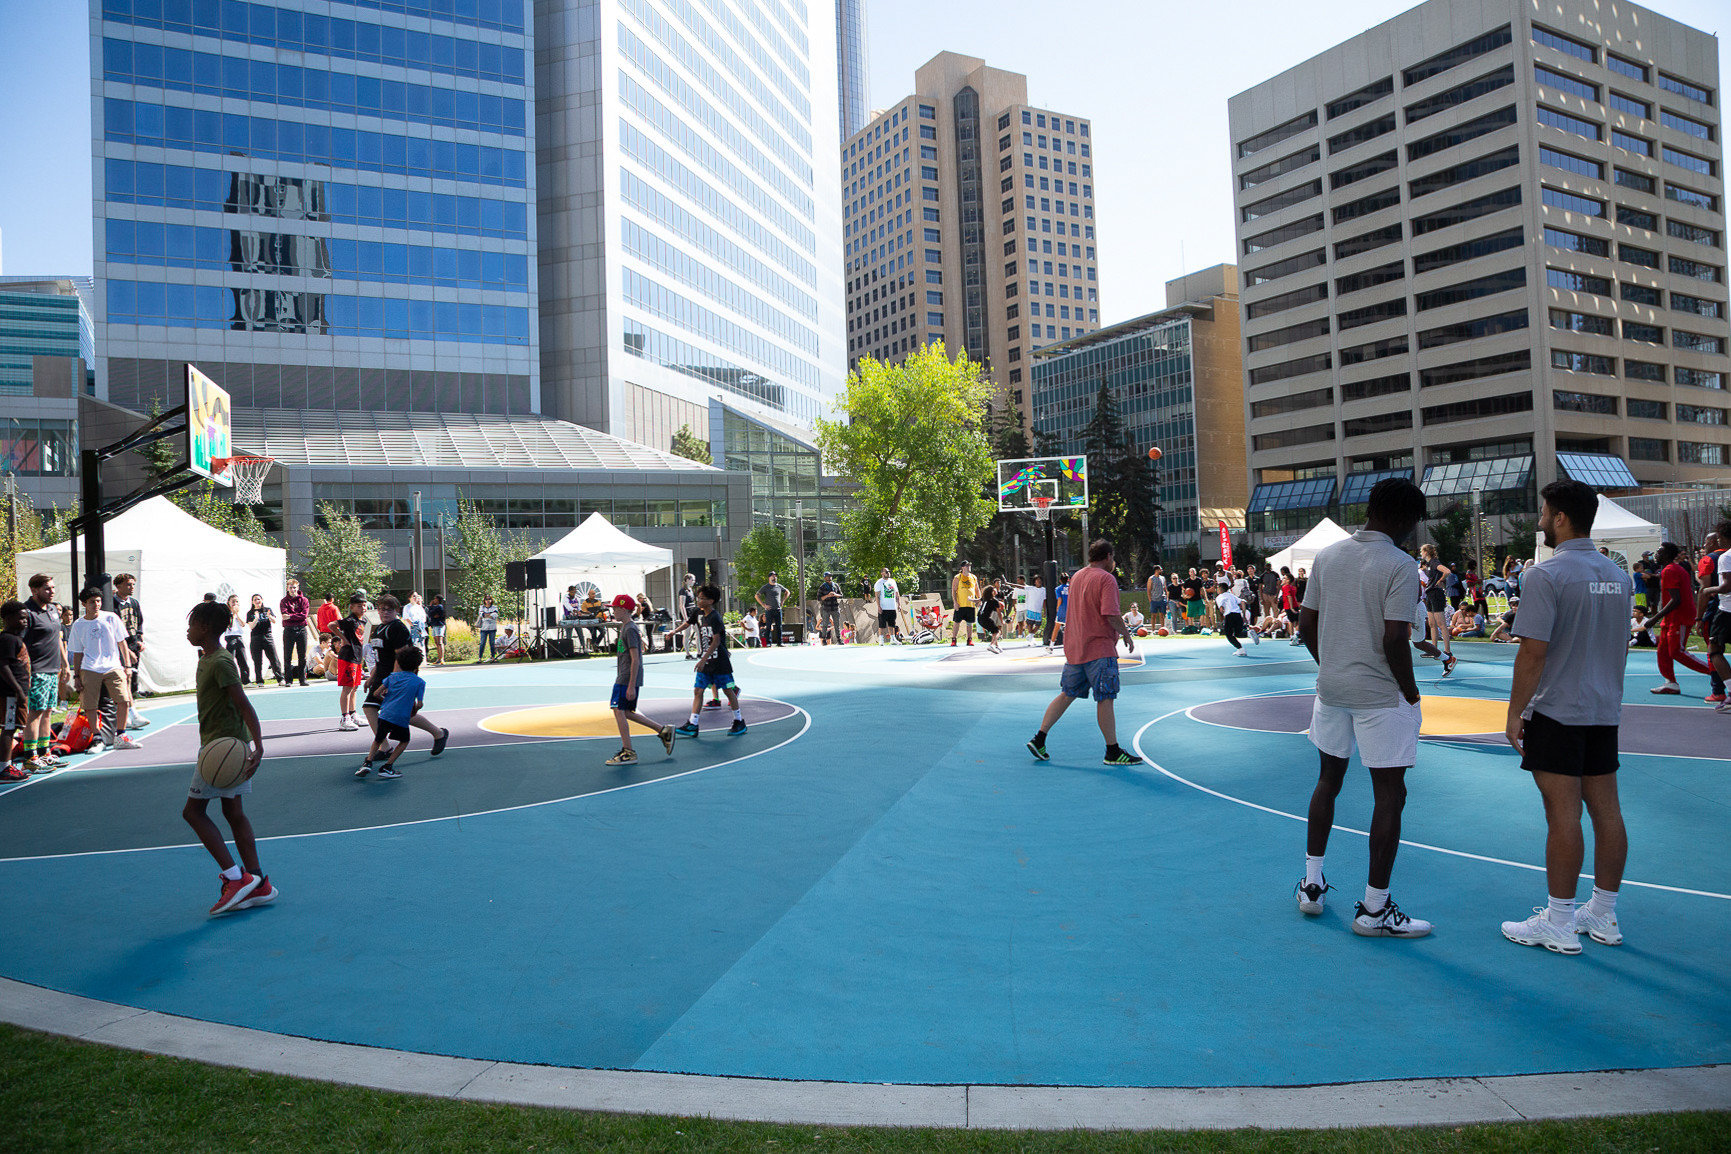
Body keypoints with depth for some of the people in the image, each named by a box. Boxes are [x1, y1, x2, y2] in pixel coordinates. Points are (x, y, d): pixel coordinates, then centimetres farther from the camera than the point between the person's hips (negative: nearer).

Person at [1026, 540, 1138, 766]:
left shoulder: (1077, 576, 13)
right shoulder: (1106, 579, -12)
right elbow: (1111, 614, -21)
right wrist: (1126, 634, -7)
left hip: (1074, 648, 8)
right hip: (1099, 648, -8)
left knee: (1067, 694, 13)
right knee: (1106, 699, -2)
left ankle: (1039, 740, 12)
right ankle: (1113, 752, 4)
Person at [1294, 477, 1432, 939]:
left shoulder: (1326, 556, 4)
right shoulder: (1400, 566, -14)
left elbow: (1306, 625, 5)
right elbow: (1394, 641, -19)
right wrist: (1411, 693, -6)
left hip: (1331, 688, 6)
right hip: (1382, 697, -6)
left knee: (1329, 780, 20)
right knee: (1389, 796, 4)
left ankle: (1312, 884, 27)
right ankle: (1374, 909, 10)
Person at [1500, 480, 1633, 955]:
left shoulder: (1545, 574, -15)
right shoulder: (1618, 575, 9)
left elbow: (1533, 652, -18)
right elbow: (1621, 647, 17)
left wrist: (1515, 712, -10)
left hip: (1557, 713, -8)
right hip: (1605, 712, 8)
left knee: (1563, 817, -3)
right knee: (1607, 813, 11)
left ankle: (1559, 925, 4)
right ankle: (1603, 916, 21)